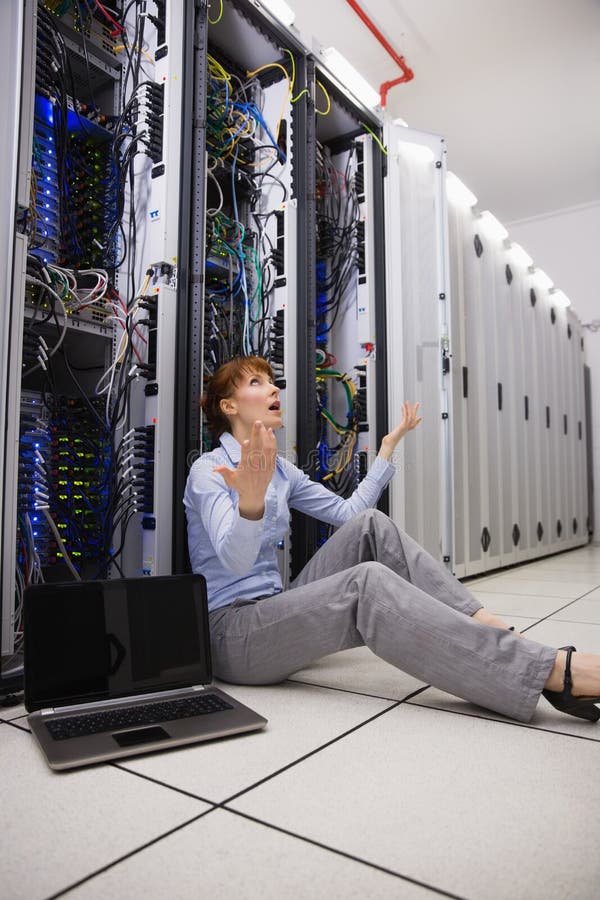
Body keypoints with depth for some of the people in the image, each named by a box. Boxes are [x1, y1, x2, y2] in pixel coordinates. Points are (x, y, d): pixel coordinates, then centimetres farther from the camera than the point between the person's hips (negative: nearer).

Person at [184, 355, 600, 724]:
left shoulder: (279, 469, 12)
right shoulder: (208, 471, -11)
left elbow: (348, 511, 9)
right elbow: (234, 561, -27)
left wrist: (389, 445, 8)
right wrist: (251, 503, -48)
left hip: (274, 612, 8)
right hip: (230, 632, -7)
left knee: (369, 525, -11)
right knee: (366, 583, -32)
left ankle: (488, 628, -18)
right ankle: (556, 671, -37)